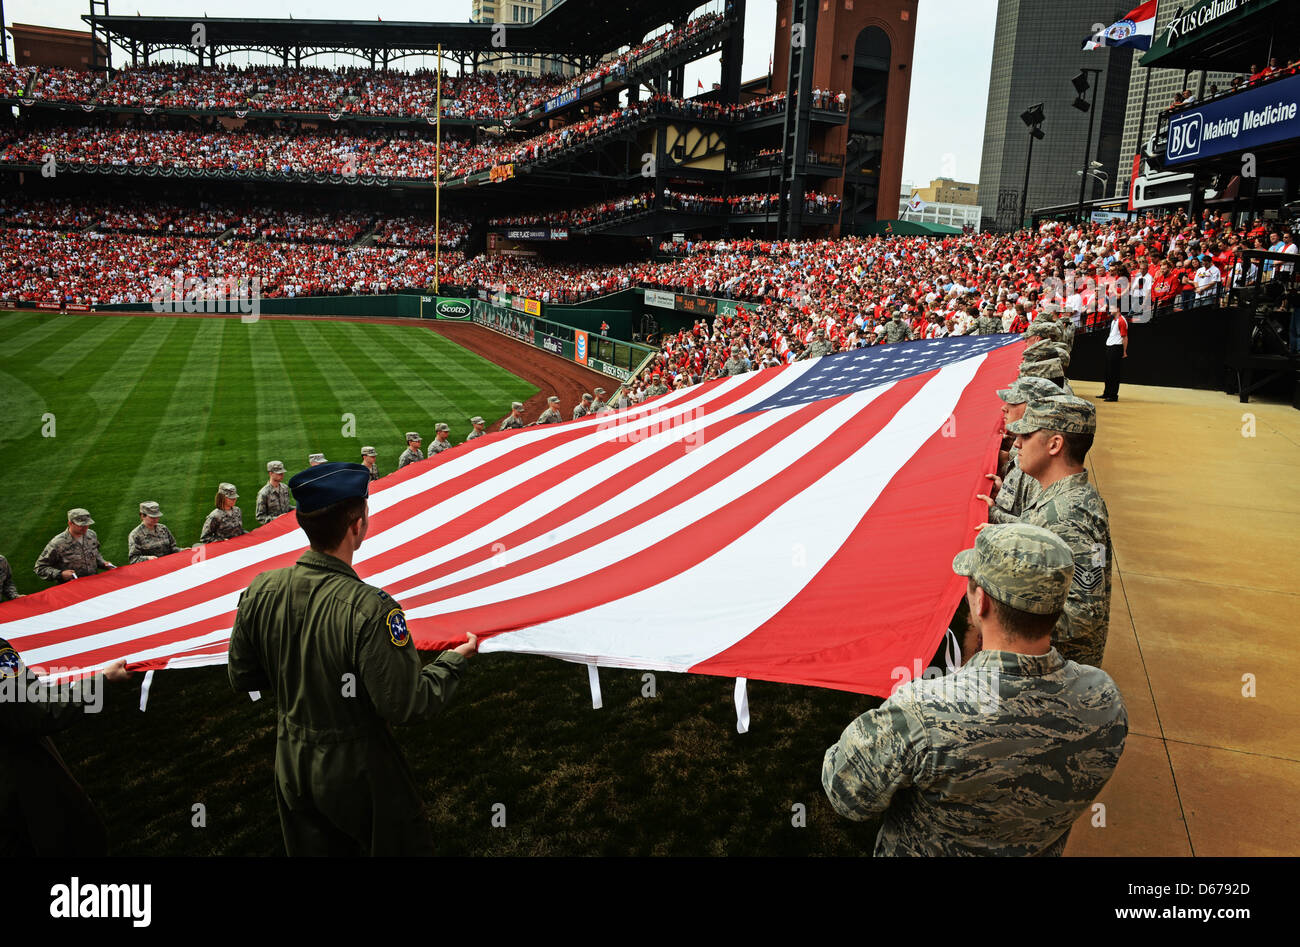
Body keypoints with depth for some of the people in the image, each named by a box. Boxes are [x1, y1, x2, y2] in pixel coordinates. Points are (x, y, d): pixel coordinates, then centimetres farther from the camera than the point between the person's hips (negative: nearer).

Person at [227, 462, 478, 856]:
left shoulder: (260, 591, -12)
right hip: (358, 775, -5)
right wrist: (454, 660, -9)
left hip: (292, 770, 5)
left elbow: (242, 678, 1)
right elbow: (407, 706, -24)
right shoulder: (370, 609, -31)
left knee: (313, 849, 23)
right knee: (404, 846, 17)